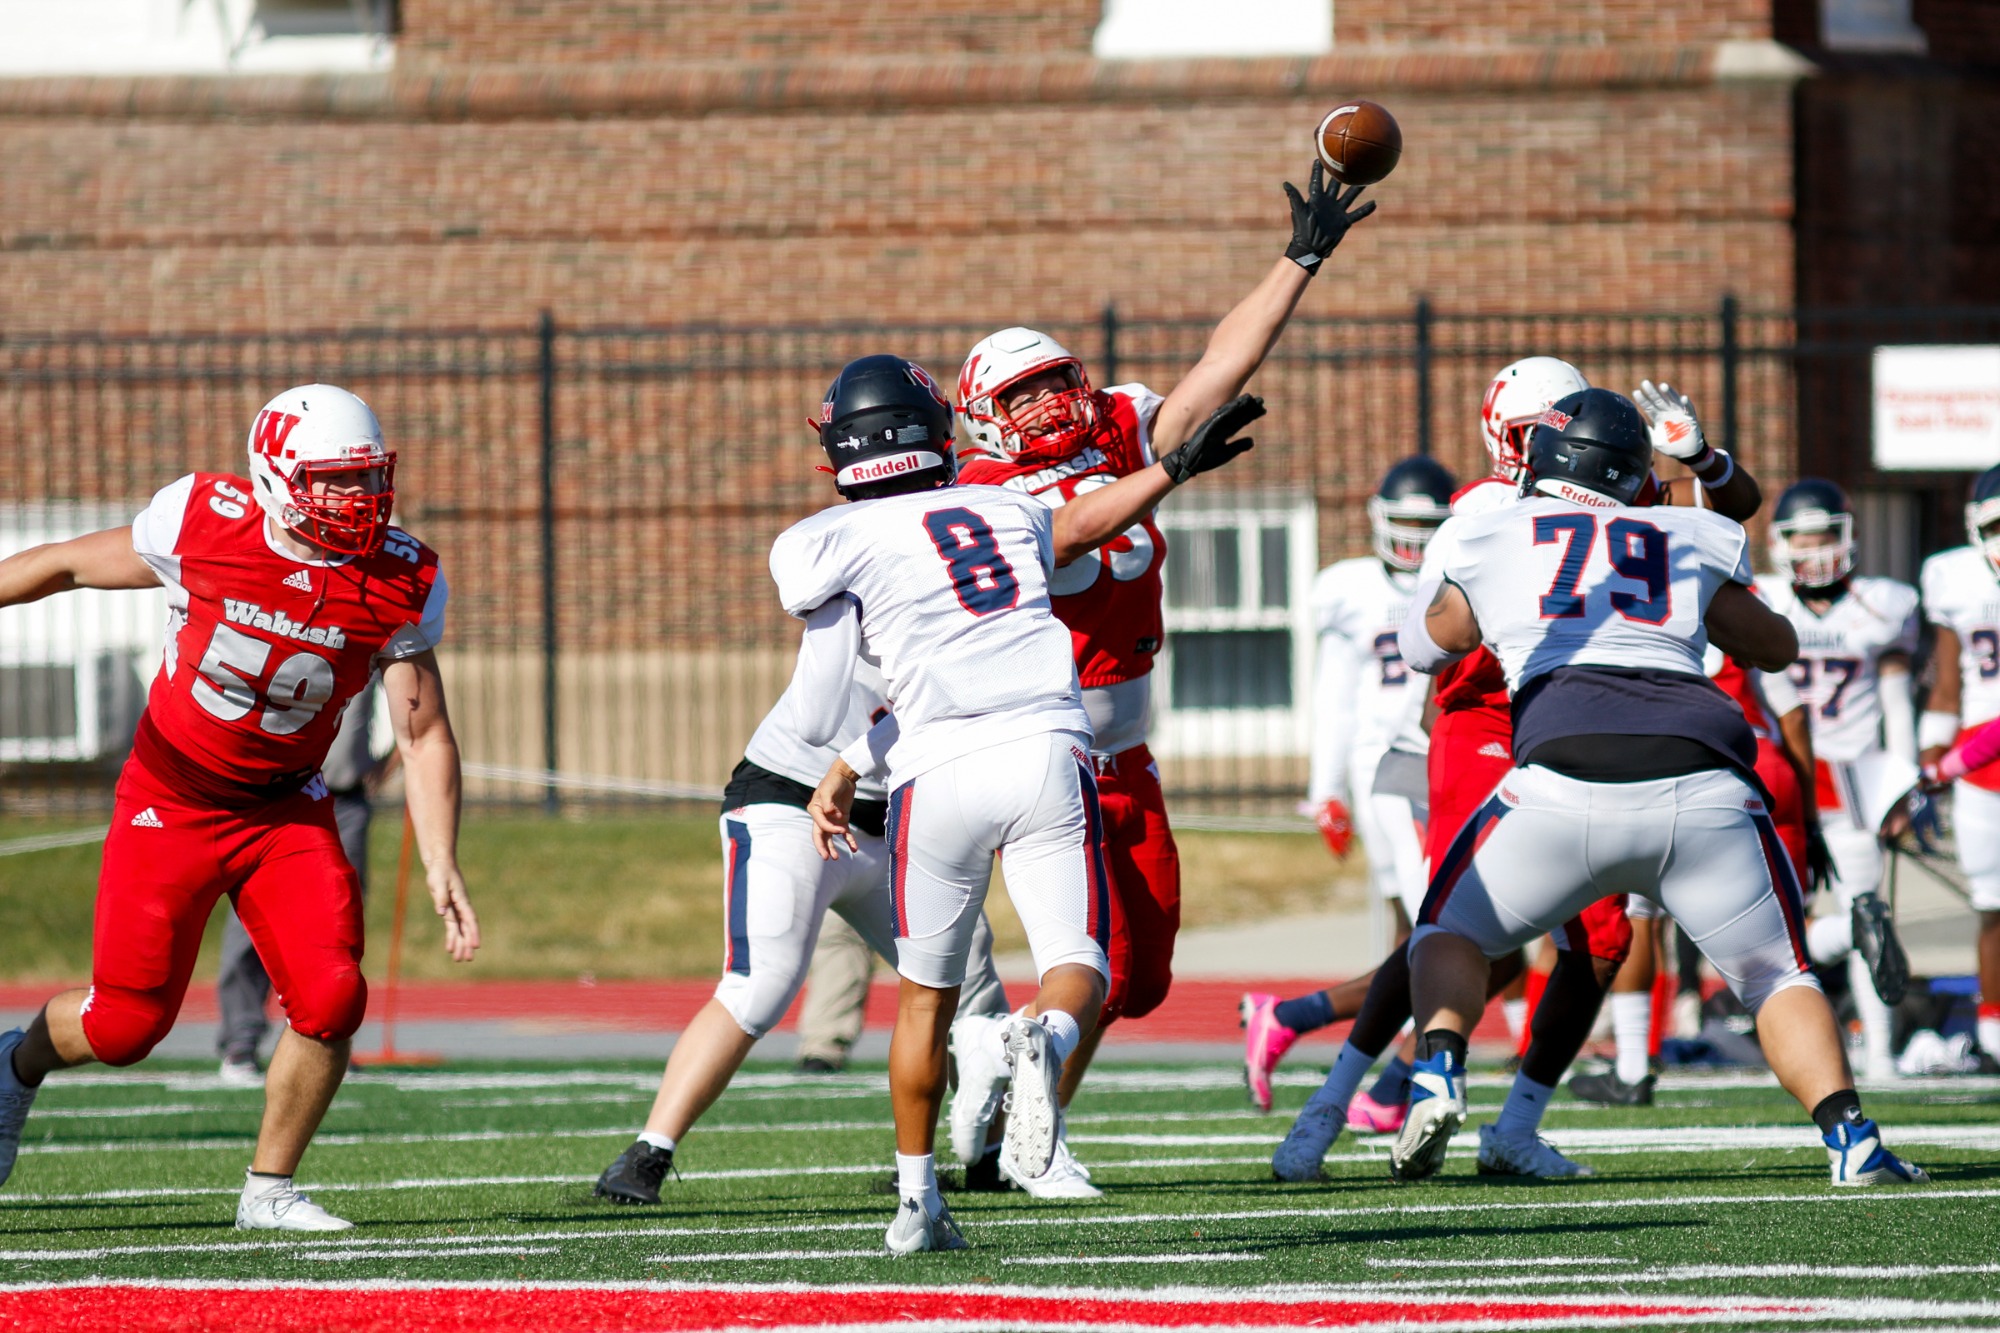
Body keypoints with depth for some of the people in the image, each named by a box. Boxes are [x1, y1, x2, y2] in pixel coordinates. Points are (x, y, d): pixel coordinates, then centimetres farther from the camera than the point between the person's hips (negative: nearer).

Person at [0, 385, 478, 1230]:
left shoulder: (398, 585, -12)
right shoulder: (204, 523, -18)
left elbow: (424, 736, -7)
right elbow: (68, 566, -1)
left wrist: (441, 869, -17)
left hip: (286, 811, 2)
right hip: (171, 803, -2)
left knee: (330, 998, -15)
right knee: (127, 1021, -2)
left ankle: (269, 1189, 5)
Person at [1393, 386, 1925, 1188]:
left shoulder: (1484, 539, 19)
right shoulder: (1691, 543, 23)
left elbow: (1425, 645, 39)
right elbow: (1775, 647, 40)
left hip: (1567, 776, -1)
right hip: (1703, 783, 1)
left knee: (1452, 929, 20)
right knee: (1777, 976, 15)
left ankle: (1439, 1069, -7)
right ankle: (1850, 1136, -8)